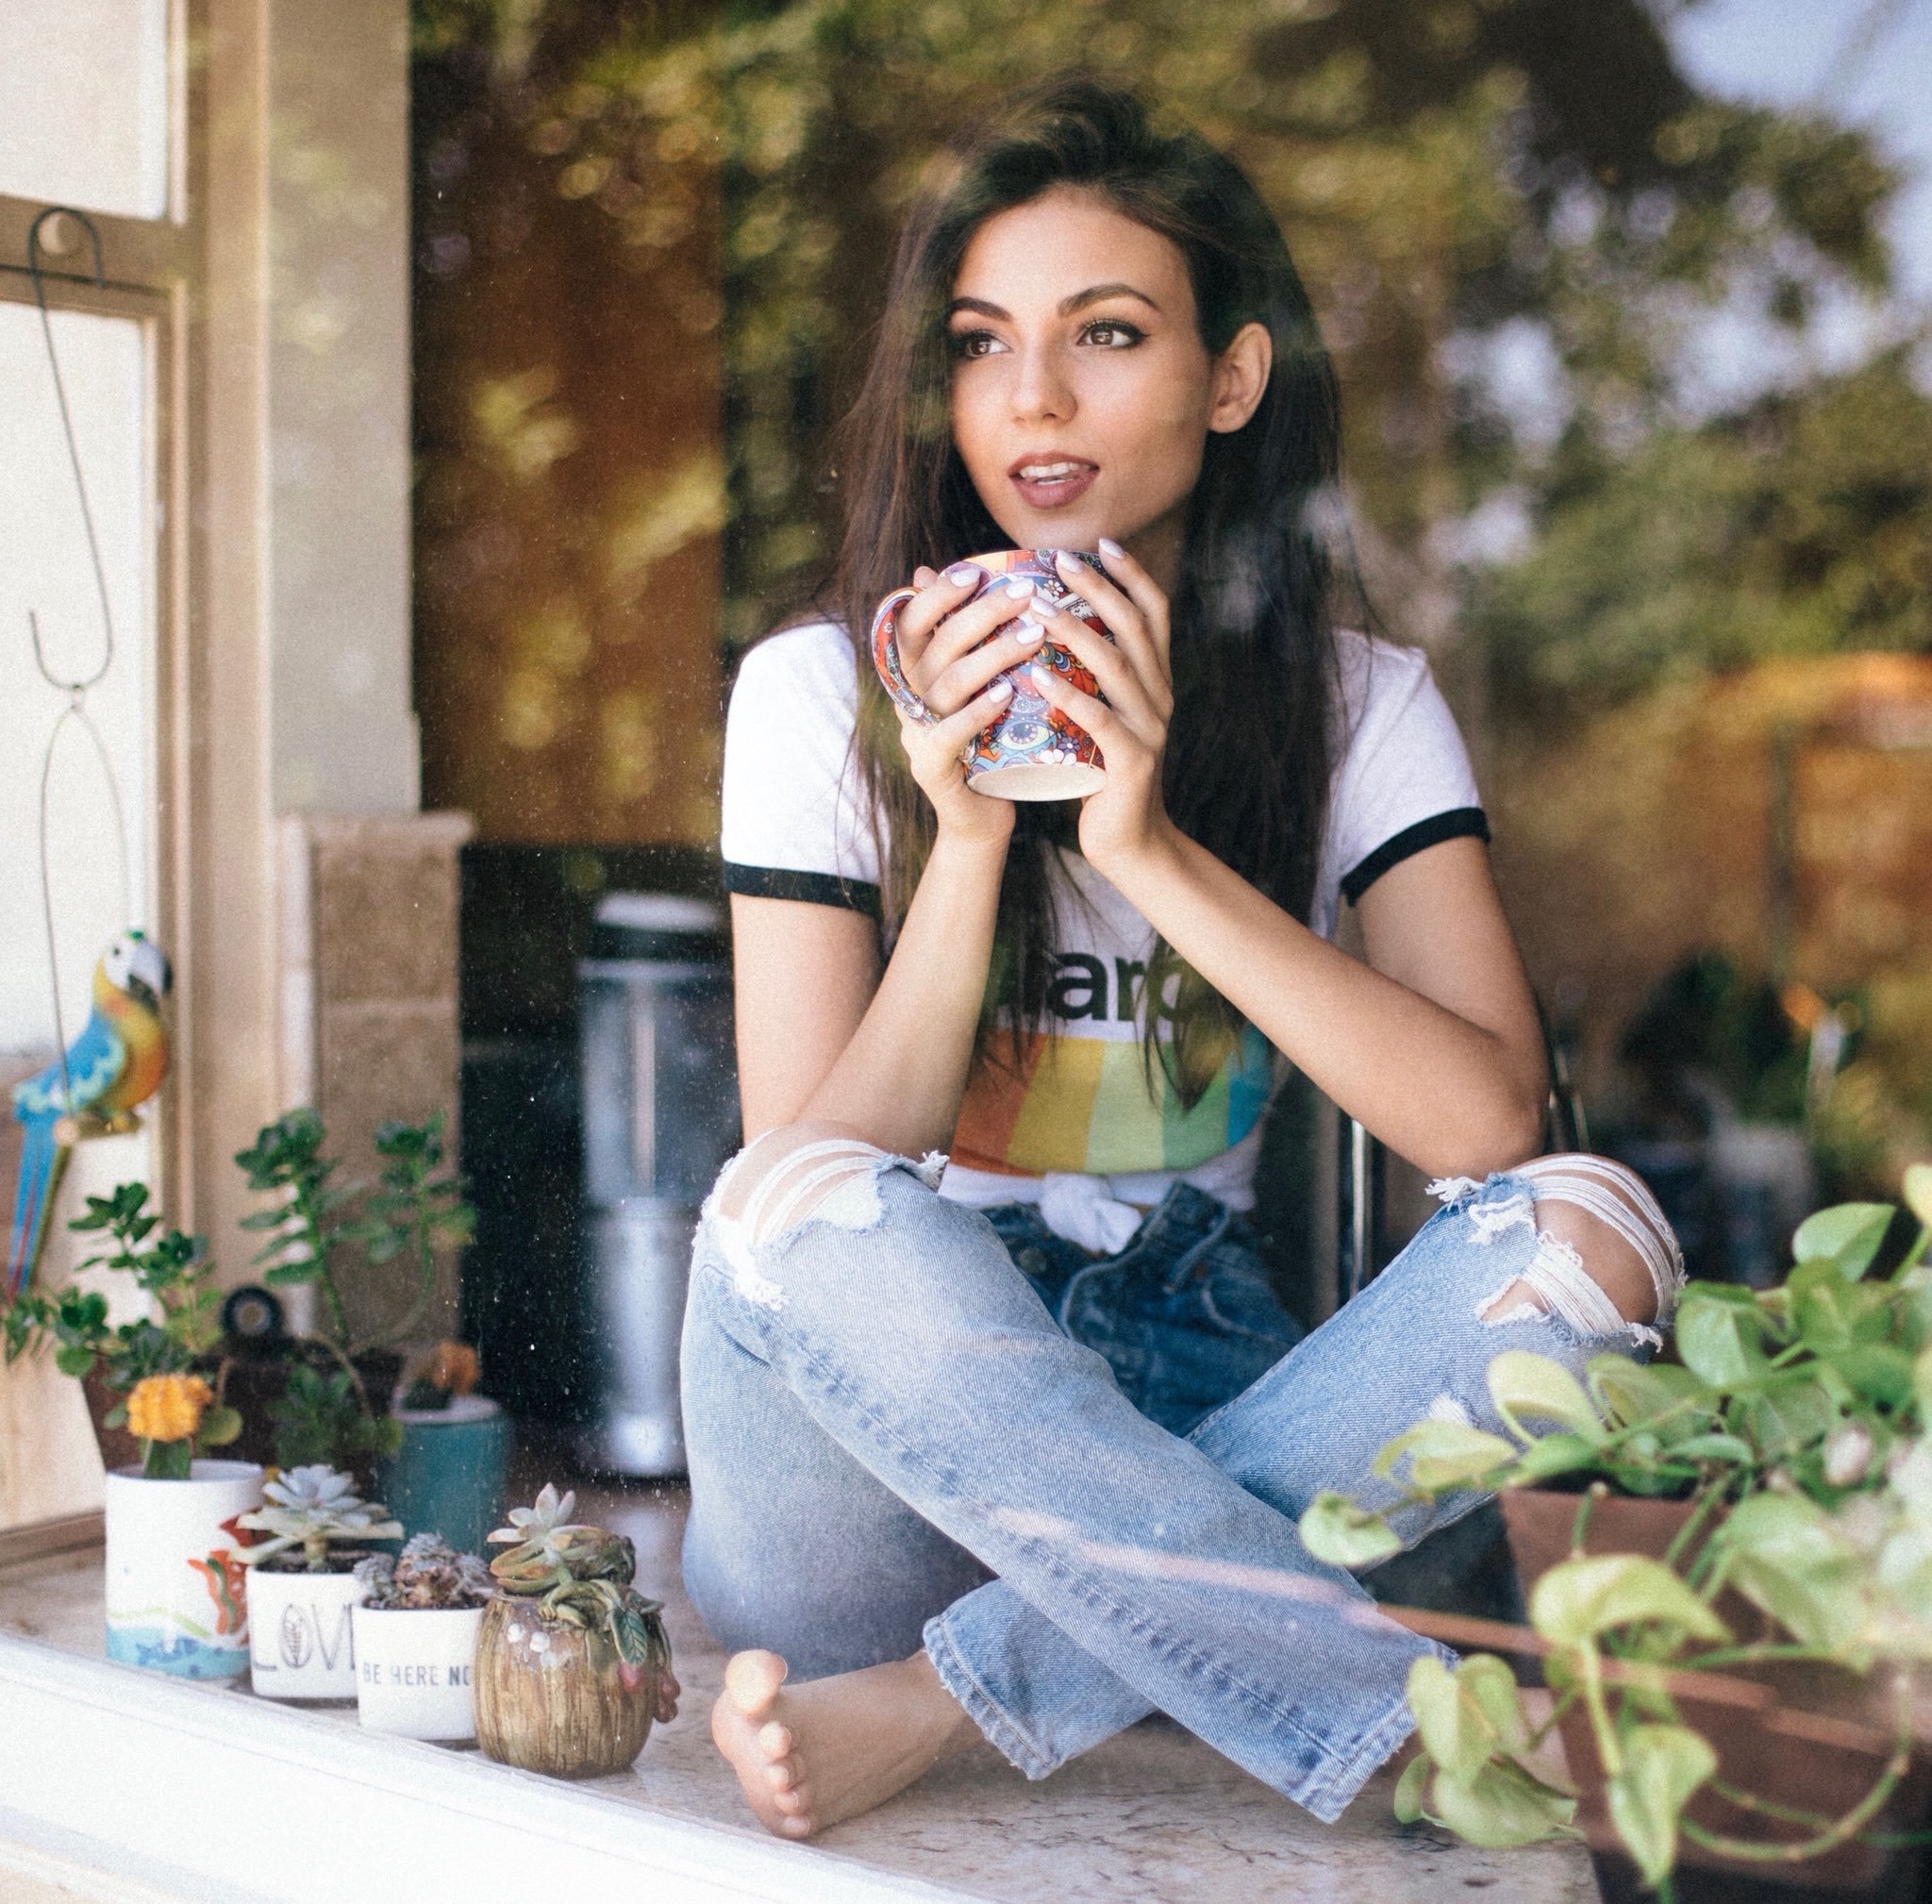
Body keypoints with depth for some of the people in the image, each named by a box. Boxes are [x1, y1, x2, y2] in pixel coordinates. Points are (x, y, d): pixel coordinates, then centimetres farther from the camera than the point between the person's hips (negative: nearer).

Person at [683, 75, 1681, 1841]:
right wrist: (968, 841, -22)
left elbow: (1492, 1120, -14)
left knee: (1588, 1232, -24)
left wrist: (1155, 849, -23)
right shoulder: (823, 690, -3)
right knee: (794, 1214, -34)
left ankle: (946, 1701, -26)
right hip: (893, 1408, -1)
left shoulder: (1354, 700, 1)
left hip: (1191, 1398, 2)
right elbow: (816, 1183, -10)